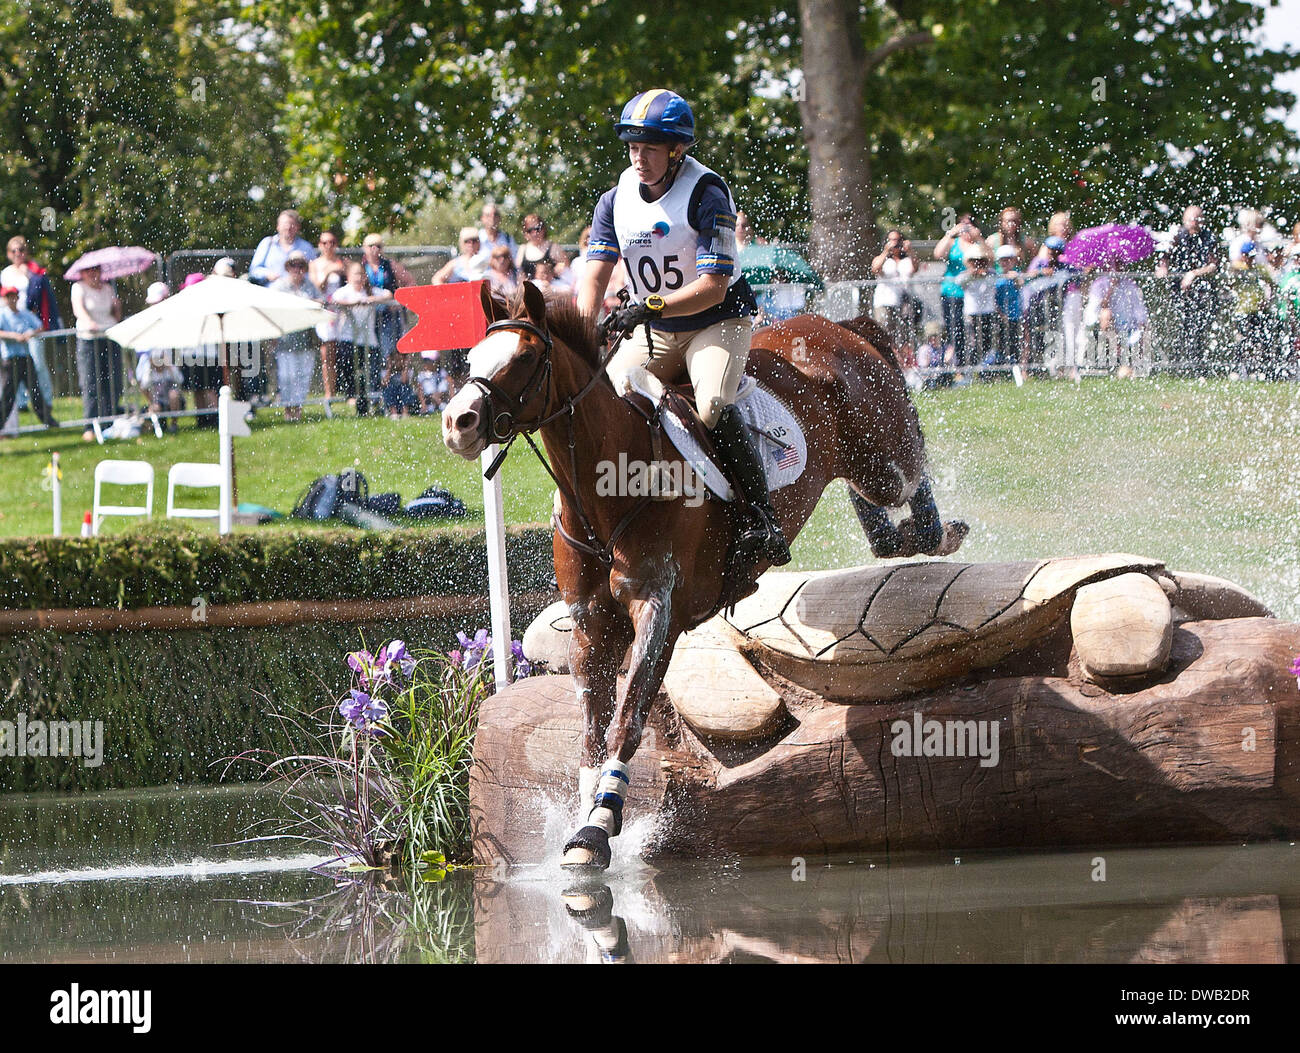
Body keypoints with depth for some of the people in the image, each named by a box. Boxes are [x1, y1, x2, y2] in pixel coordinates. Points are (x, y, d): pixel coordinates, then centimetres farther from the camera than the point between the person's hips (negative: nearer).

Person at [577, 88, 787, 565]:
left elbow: (712, 287, -25)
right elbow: (595, 275, -11)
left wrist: (650, 307, -40)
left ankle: (761, 518, -26)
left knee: (713, 406, -30)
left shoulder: (707, 198, -18)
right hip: (652, 331, 5)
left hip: (716, 322, -5)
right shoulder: (615, 202, -2)